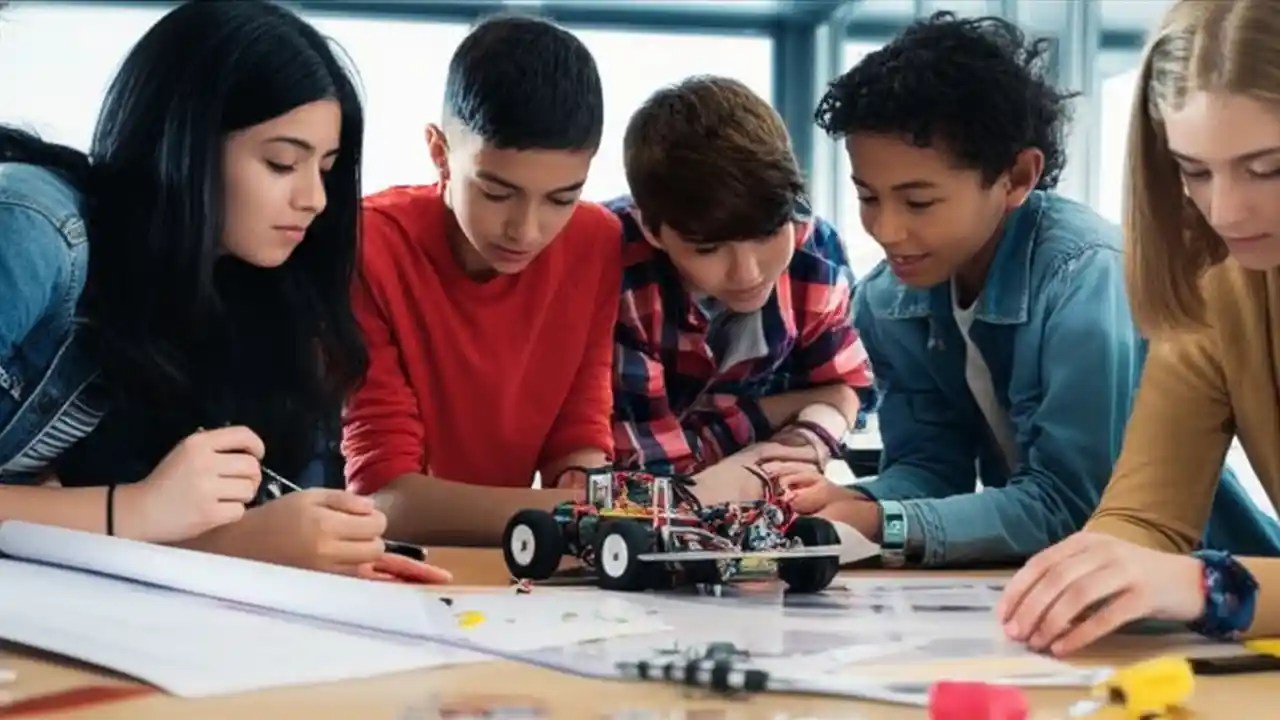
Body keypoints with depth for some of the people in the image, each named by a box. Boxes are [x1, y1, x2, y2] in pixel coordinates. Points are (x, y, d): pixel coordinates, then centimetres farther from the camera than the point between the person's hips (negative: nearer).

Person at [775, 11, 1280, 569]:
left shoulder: (1084, 276, -23)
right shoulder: (885, 301, -5)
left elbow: (1069, 504, -24)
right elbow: (929, 464, -1)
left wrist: (882, 526, -30)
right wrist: (852, 505, -21)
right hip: (1042, 577, 5)